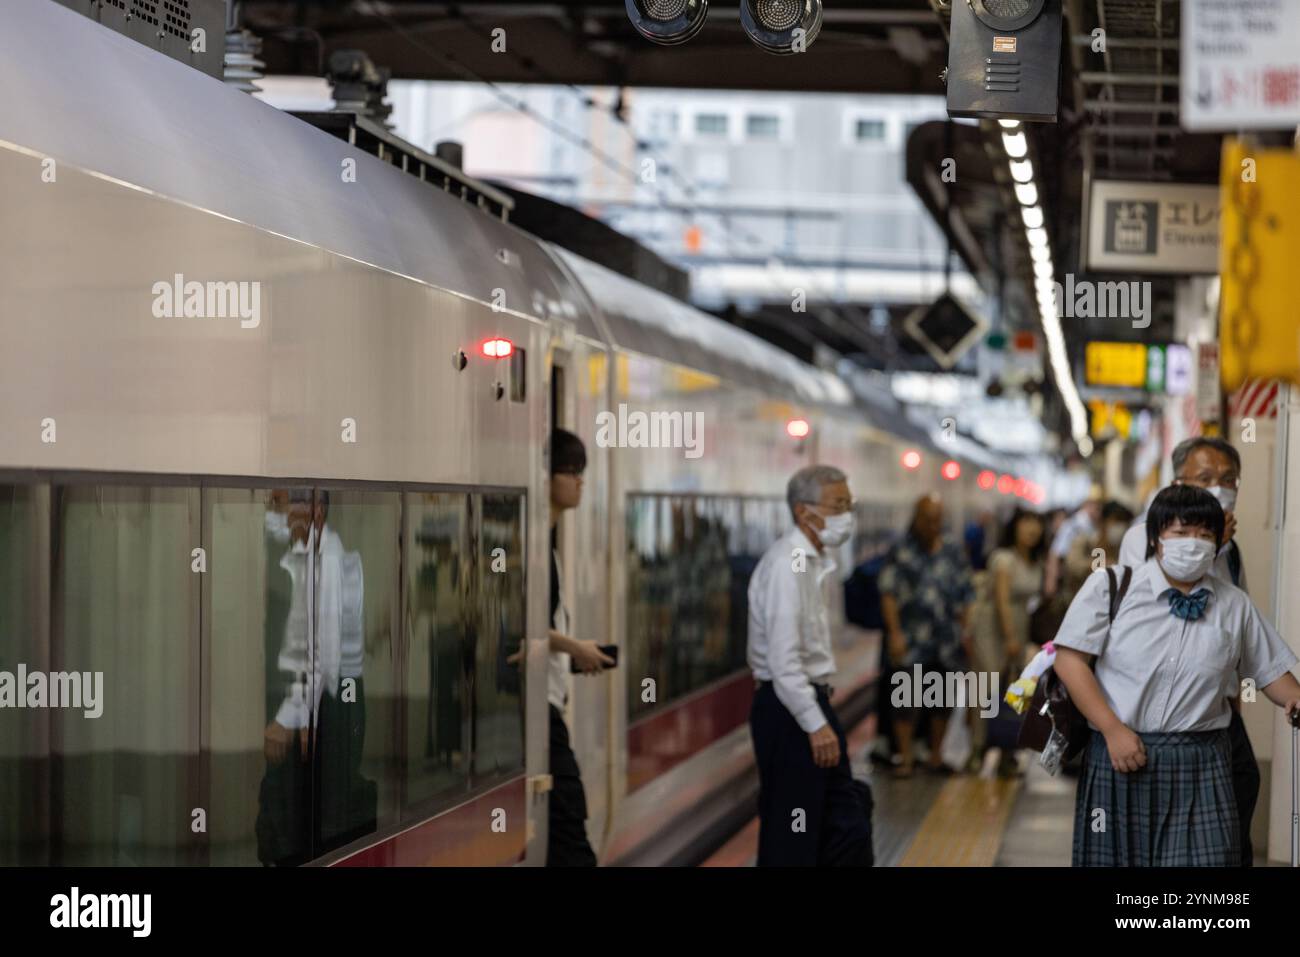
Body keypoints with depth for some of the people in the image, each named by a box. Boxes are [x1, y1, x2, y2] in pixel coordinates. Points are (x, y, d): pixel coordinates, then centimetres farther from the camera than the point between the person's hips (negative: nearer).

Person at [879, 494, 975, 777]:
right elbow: (888, 594, -5)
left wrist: (966, 629, 7)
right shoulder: (901, 551, 0)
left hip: (947, 643, 4)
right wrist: (895, 633, -12)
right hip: (912, 642, -4)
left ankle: (936, 755, 21)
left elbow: (966, 595, 16)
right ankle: (905, 758, 2)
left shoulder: (953, 552, 11)